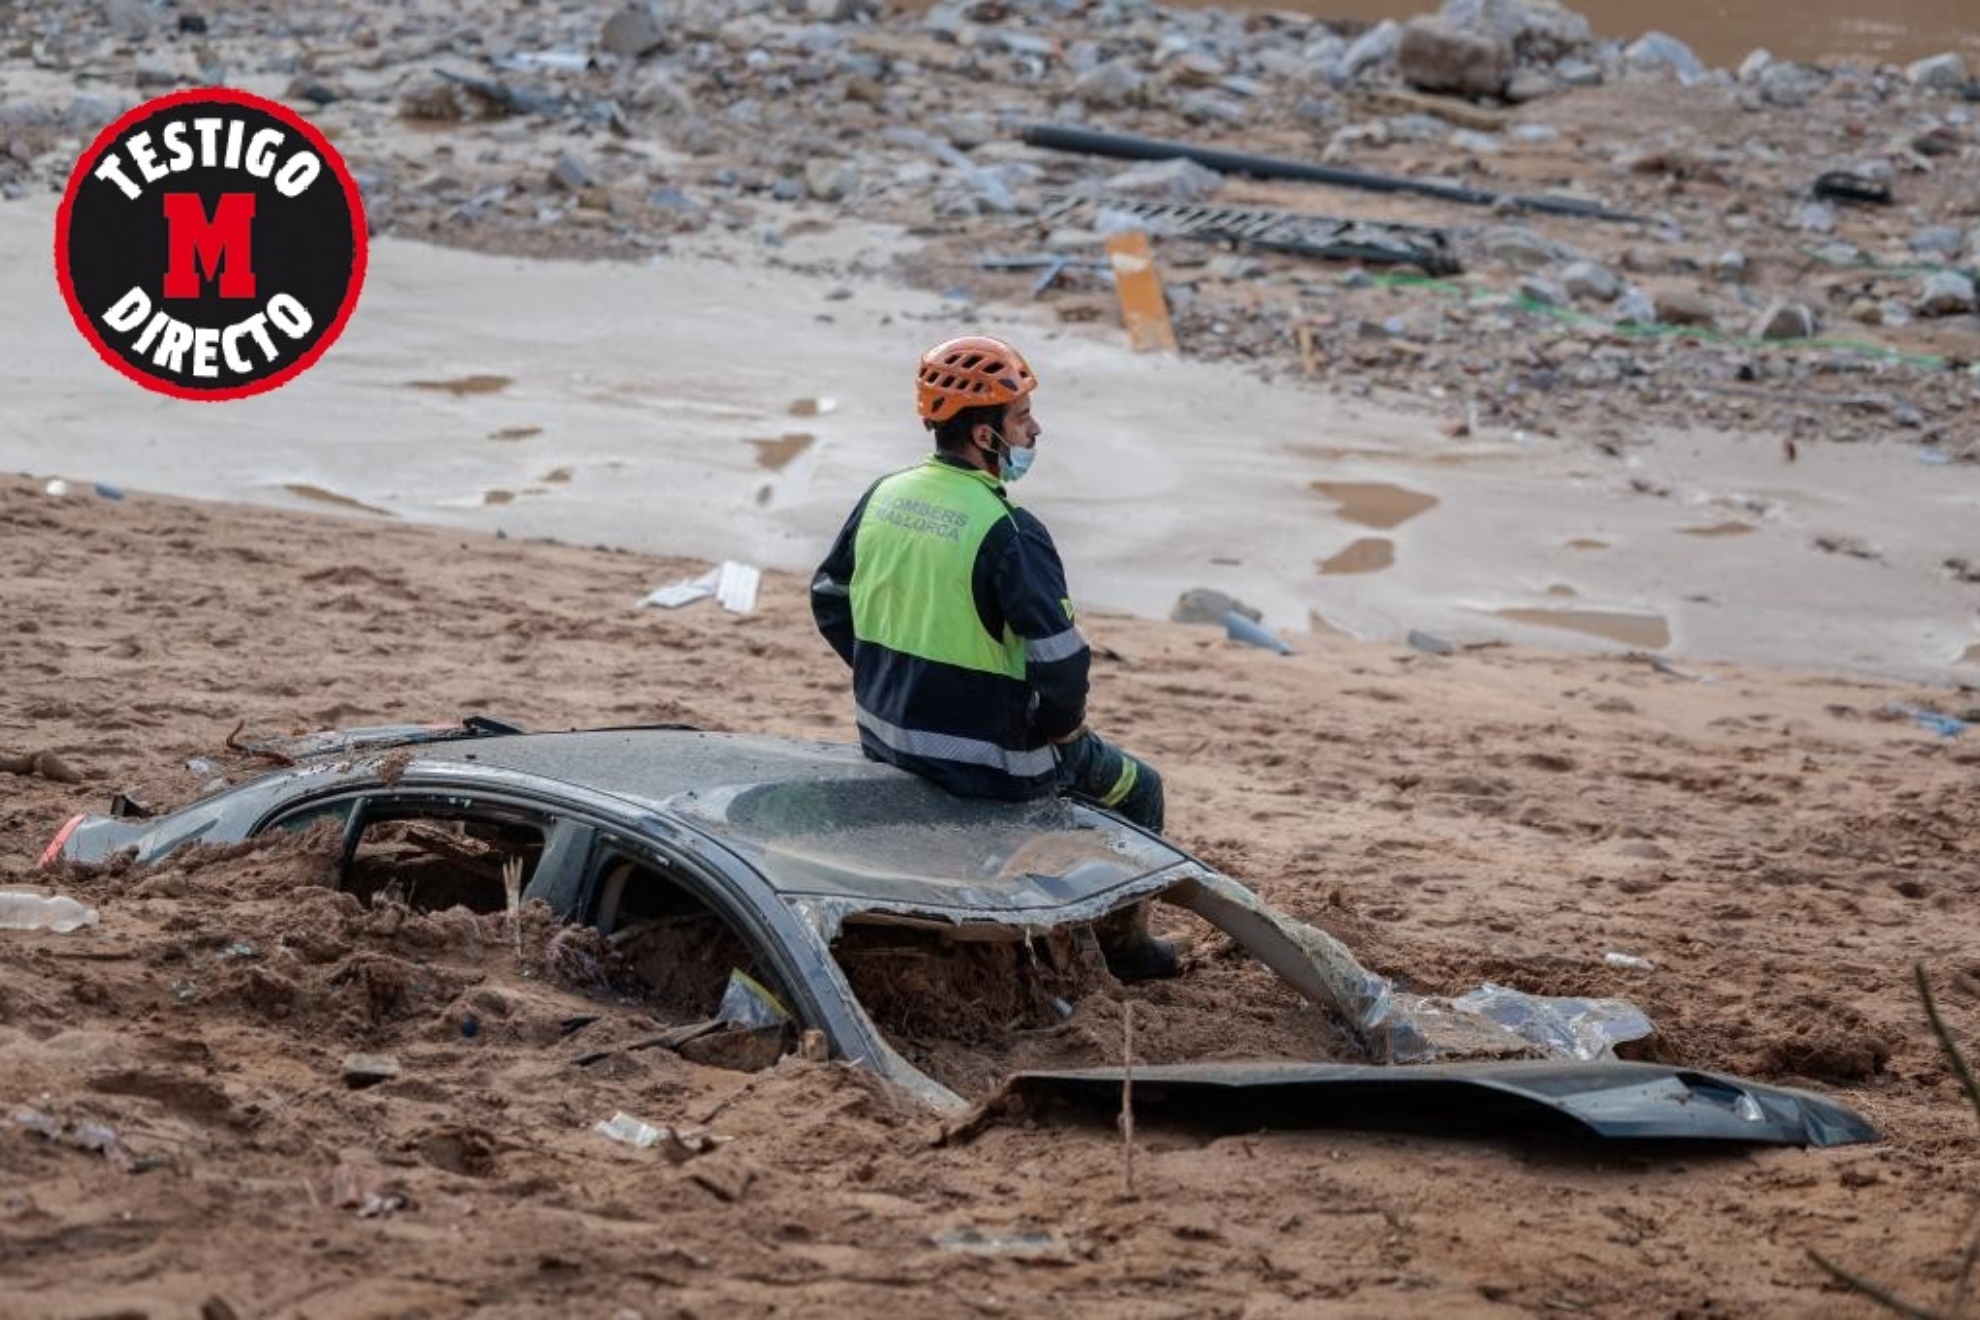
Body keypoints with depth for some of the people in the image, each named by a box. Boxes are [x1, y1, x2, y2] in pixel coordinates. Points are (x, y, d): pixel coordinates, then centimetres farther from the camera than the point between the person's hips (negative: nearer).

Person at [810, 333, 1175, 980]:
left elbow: (829, 602, 11)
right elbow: (1060, 659, -26)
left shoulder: (884, 495, -1)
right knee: (1136, 788, 19)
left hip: (886, 738, 8)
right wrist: (1061, 724, -5)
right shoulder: (1009, 531, -24)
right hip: (987, 757, -8)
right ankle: (1122, 942, 32)